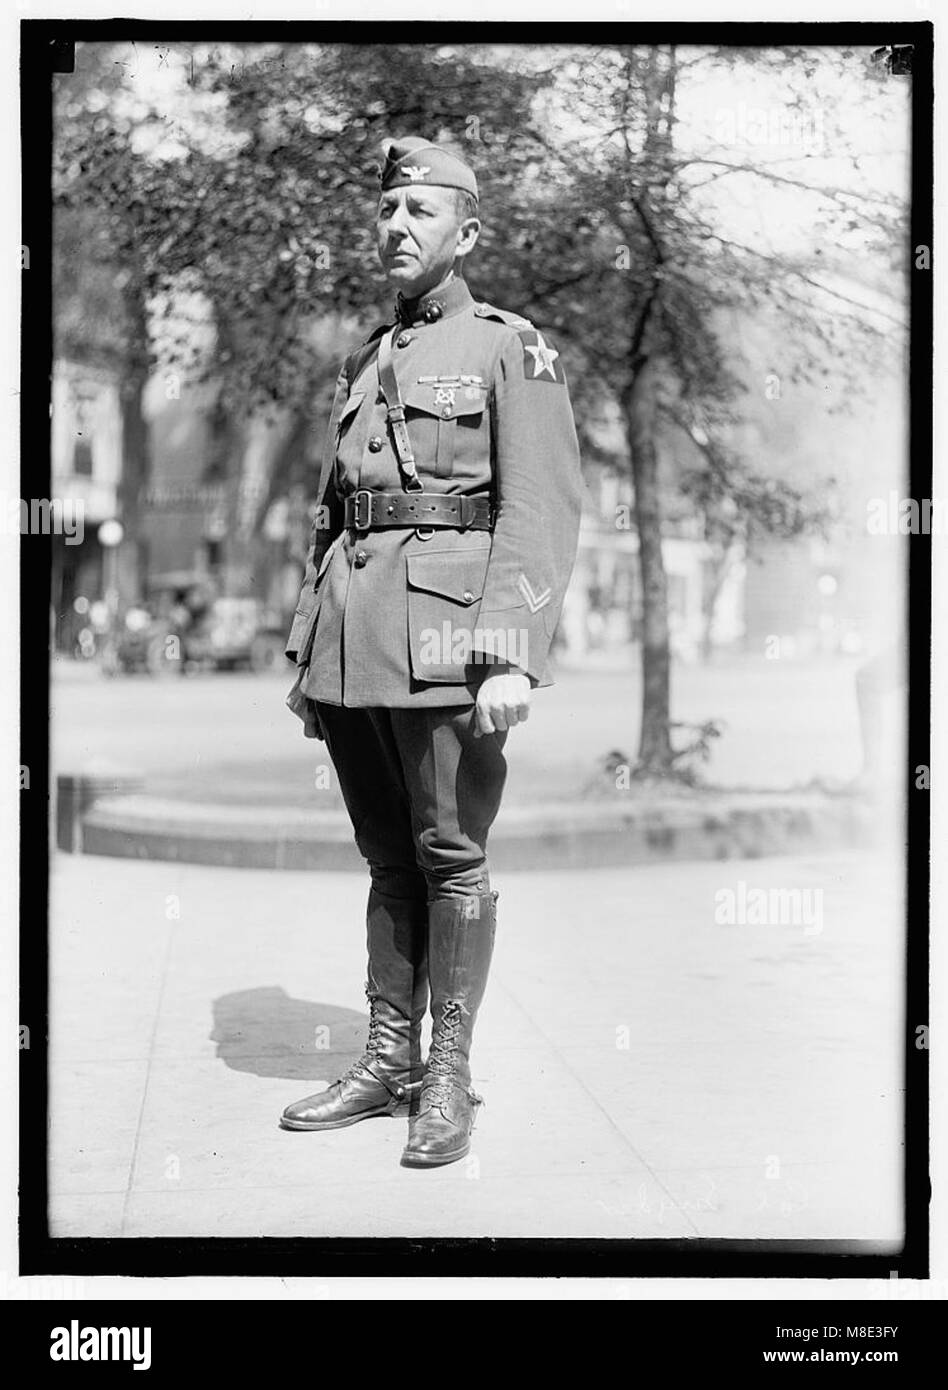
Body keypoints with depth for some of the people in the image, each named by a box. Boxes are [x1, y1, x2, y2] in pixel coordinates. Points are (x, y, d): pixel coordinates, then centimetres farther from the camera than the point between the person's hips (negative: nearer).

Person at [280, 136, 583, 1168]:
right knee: (386, 856, 10)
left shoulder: (512, 349, 1)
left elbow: (542, 510, -9)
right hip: (353, 638, 6)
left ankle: (449, 1075, 6)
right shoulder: (362, 366, 21)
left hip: (442, 635, -6)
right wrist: (304, 651, 18)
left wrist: (512, 655, -19)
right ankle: (388, 1062, 17)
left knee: (450, 855, -1)